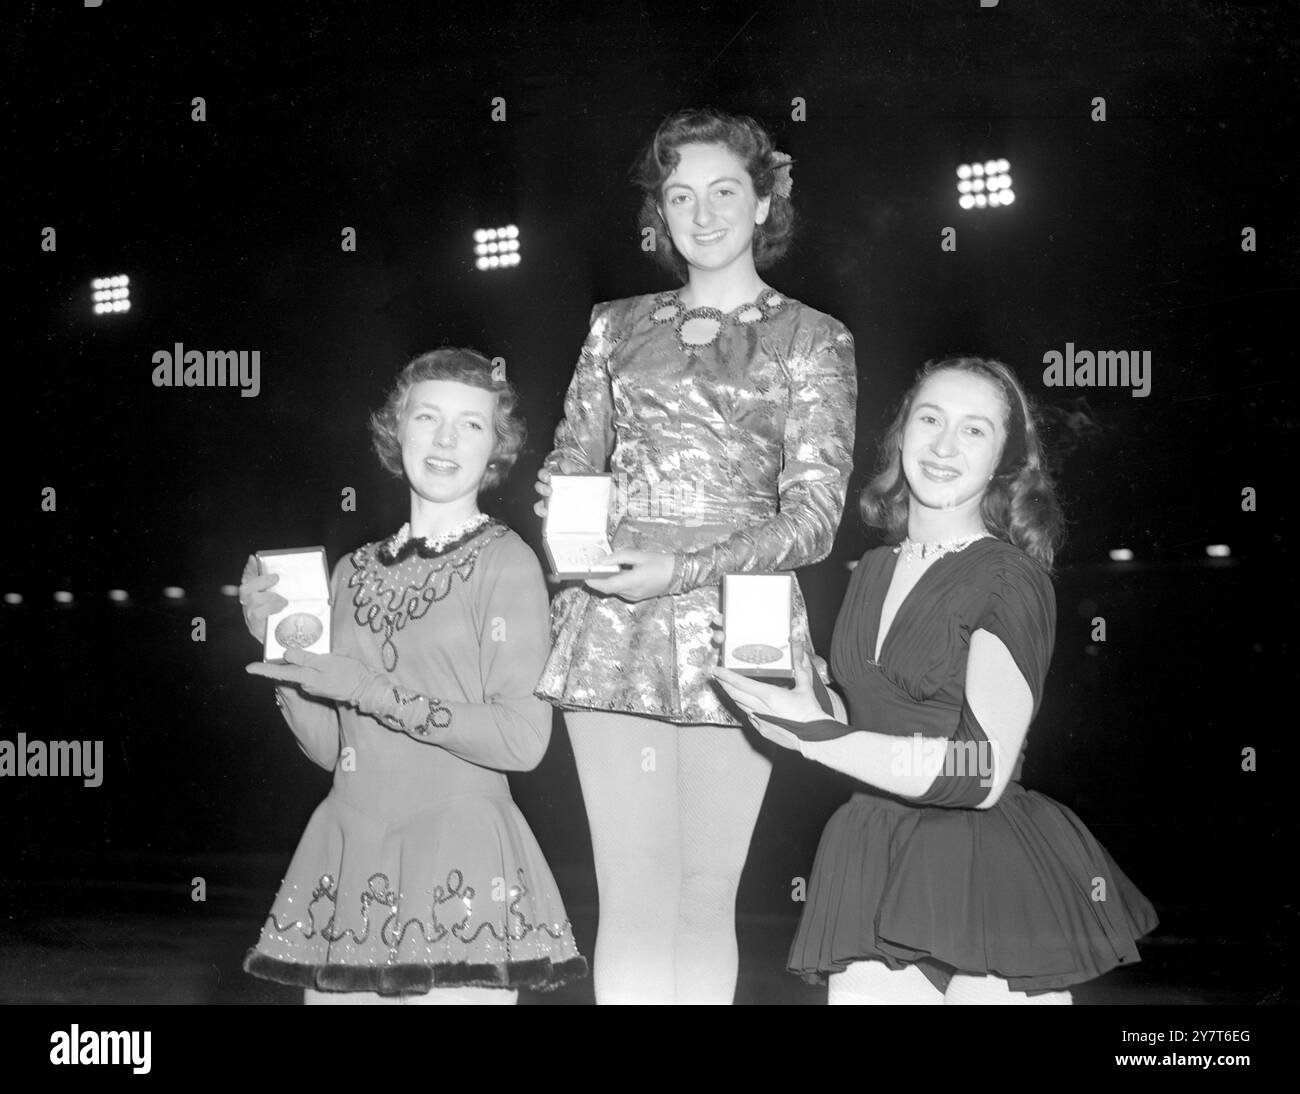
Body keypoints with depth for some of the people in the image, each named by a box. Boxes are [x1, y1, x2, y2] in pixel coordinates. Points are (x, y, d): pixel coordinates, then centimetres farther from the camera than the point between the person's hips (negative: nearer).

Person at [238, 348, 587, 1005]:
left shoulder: (505, 561, -4)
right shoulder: (356, 571, 11)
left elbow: (522, 739, -14)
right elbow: (330, 747, 12)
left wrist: (369, 690, -13)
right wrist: (275, 644, 0)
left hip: (457, 857, -4)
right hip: (346, 851, 5)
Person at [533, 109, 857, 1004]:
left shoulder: (814, 341, 6)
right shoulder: (619, 327, 16)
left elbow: (813, 518, -2)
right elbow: (569, 463, 18)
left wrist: (683, 569, -14)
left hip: (734, 624, -2)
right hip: (612, 622, 2)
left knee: (707, 892, 2)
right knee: (631, 891, 1)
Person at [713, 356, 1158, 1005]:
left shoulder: (1011, 579, -10)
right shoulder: (874, 571, 12)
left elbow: (984, 775, -18)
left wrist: (816, 737, -18)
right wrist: (785, 676, 6)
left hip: (988, 873, -5)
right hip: (874, 867, 5)